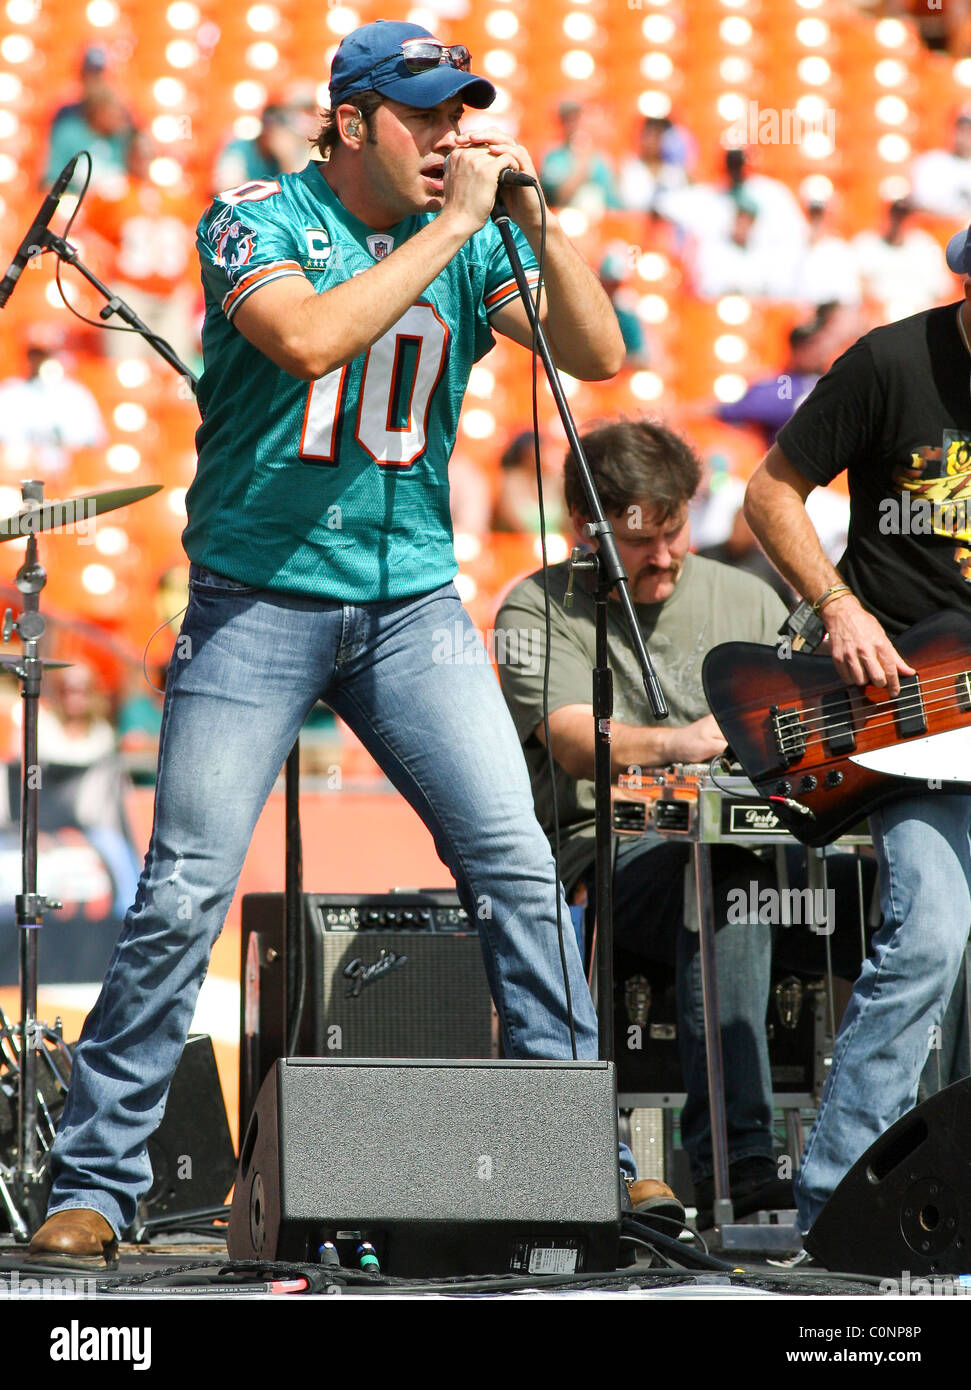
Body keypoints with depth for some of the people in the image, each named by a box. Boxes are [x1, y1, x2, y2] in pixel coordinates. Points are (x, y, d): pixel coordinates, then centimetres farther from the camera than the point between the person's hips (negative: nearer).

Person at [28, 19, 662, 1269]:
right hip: (258, 602, -4)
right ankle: (91, 1186, 0)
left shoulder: (468, 239, 7)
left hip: (411, 602, 4)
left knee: (517, 863, -5)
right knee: (185, 893, -8)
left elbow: (596, 355, -1)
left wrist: (532, 217, -11)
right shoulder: (259, 219, -6)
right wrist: (450, 226, -19)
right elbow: (307, 338, -25)